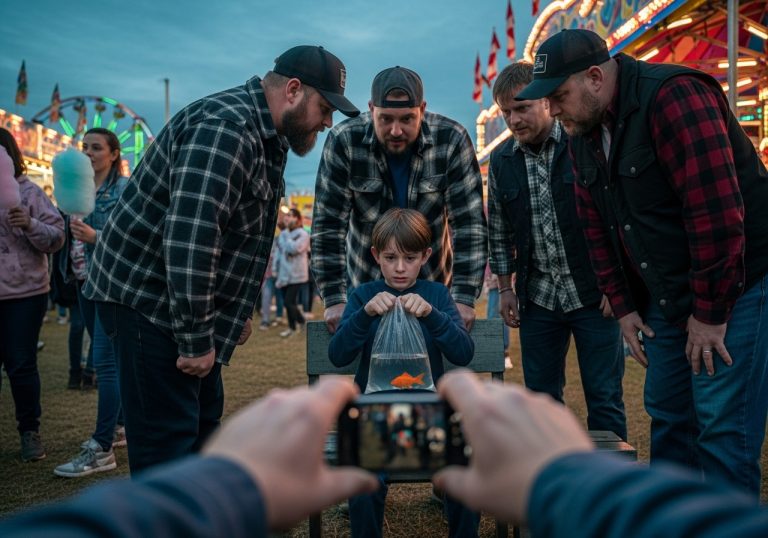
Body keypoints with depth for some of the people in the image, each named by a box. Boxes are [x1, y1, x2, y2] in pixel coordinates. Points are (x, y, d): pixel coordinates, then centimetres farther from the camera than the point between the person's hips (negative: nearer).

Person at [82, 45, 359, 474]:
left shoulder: (268, 137, 12)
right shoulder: (226, 127, -22)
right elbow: (188, 235, -30)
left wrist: (240, 312, 15)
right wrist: (195, 339, -24)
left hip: (189, 298, 10)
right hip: (145, 294, -10)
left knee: (203, 419, 17)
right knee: (168, 437, -7)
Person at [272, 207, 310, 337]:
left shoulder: (303, 234, -10)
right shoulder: (283, 234, 12)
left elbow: (293, 248, -25)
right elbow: (279, 252, 17)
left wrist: (287, 235, -14)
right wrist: (275, 268, 11)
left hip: (296, 275, -7)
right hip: (284, 274, 7)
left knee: (289, 302, -7)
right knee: (289, 302, 10)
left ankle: (292, 327, 13)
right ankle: (301, 322, 28)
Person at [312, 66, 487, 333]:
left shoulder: (452, 140, -16)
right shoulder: (343, 141, -17)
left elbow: (469, 223, -16)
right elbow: (328, 226, -15)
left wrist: (464, 298, -21)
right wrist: (334, 299, -19)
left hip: (434, 285, 1)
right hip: (365, 284, 0)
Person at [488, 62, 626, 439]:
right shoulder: (501, 160, 6)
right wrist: (504, 287, 10)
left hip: (594, 294, -4)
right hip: (537, 296, 4)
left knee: (604, 399, 3)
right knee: (541, 397, 12)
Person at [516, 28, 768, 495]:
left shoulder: (674, 97, -21)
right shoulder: (584, 134, 5)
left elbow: (717, 212, -25)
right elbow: (597, 227, 10)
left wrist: (710, 312, -20)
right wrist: (623, 306, 7)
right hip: (665, 298, 8)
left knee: (723, 427, -5)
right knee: (667, 415, 13)